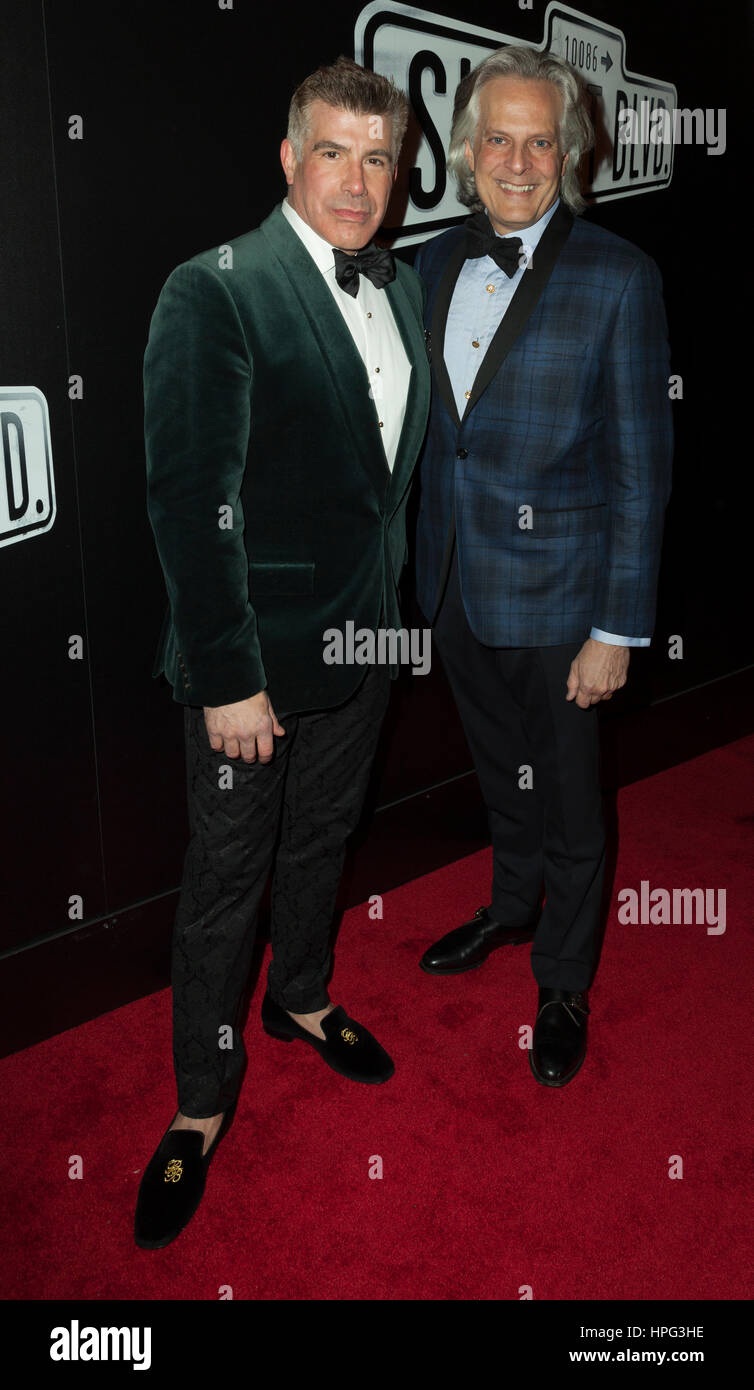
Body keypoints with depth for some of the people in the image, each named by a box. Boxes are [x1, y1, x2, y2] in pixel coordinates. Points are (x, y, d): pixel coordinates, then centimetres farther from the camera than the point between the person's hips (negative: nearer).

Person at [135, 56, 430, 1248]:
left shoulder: (403, 289, 6)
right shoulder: (215, 292, -16)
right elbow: (192, 498, -20)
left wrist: (401, 604, 8)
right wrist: (229, 677, -22)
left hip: (366, 640, 6)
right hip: (256, 656, -6)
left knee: (324, 843, 23)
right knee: (228, 880, 8)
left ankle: (299, 998, 48)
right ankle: (203, 1104, 26)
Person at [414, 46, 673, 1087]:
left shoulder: (618, 278, -12)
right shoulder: (435, 266, 4)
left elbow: (641, 467, -12)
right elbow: (430, 427, 10)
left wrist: (618, 628, -14)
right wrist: (422, 567, 9)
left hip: (557, 592, -5)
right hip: (456, 583, 5)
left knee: (567, 799, 10)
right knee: (500, 772, 24)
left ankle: (564, 984, 32)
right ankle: (511, 910, 49)